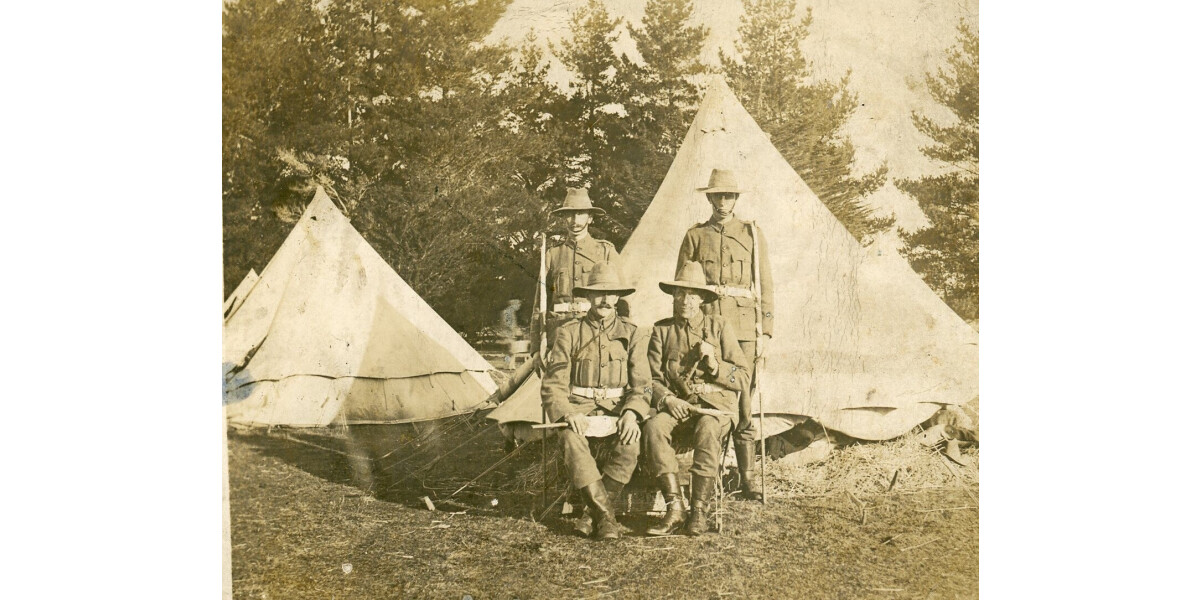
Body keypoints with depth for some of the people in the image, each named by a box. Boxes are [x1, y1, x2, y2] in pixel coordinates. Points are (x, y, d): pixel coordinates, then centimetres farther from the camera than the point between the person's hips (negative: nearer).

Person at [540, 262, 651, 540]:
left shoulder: (633, 334, 11)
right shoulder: (568, 333, 8)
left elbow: (641, 384, 4)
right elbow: (553, 384, 2)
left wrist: (631, 413, -18)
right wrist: (568, 413, -19)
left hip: (618, 407, 1)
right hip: (579, 406, 0)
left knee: (631, 441, -33)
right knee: (572, 440, -35)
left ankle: (594, 514, -18)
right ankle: (606, 515, -30)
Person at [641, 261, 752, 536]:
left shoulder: (718, 326, 11)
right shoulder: (662, 330, 16)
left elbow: (744, 377, 7)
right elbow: (651, 378, 10)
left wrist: (714, 364, -11)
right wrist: (666, 399, -11)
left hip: (716, 404, -2)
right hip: (677, 405, 2)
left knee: (707, 430, -36)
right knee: (653, 427, -31)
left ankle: (700, 511, -30)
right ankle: (674, 508, -30)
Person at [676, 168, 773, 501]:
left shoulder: (752, 234, 10)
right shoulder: (694, 236, 11)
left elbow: (765, 286, 8)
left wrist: (765, 332, 0)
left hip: (742, 328, 0)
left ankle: (749, 480, 4)